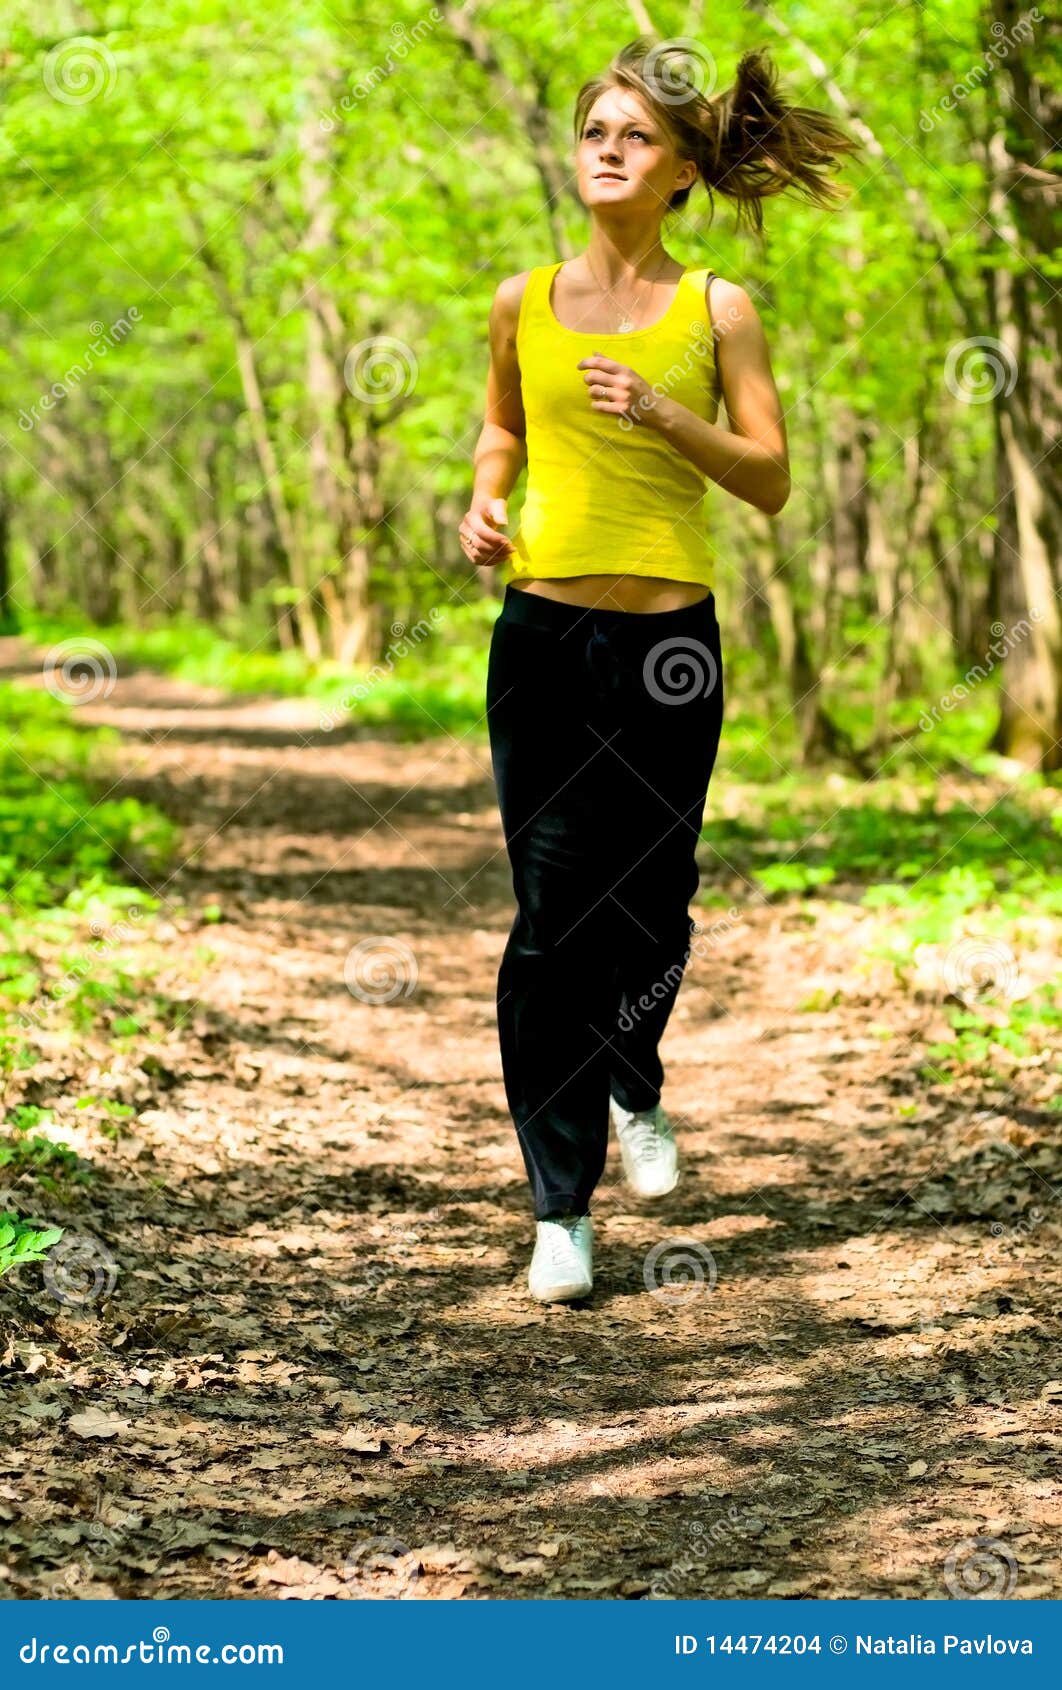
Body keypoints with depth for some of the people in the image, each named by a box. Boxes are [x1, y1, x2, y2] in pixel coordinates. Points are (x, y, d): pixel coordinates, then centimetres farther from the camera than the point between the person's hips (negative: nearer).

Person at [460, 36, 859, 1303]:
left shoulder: (716, 311, 1)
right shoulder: (523, 301, 6)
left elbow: (770, 479, -3)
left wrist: (662, 414, -17)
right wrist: (483, 502, 3)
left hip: (669, 639, 0)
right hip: (542, 633, 0)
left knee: (652, 907, 9)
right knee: (552, 919, -4)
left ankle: (634, 1088, 43)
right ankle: (560, 1208, 2)